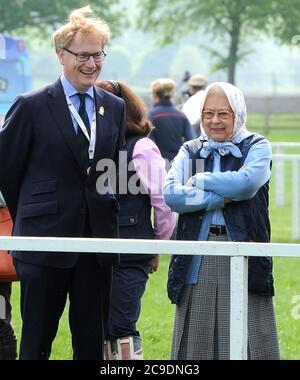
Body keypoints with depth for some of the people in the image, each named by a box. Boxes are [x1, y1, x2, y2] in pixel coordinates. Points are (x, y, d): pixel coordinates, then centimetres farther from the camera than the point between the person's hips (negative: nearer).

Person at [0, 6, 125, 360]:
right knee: (37, 342, 2)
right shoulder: (32, 106, -5)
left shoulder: (115, 108, 9)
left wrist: (104, 212, 8)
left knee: (92, 341, 7)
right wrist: (31, 216, 8)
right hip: (45, 239, -4)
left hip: (98, 238, 4)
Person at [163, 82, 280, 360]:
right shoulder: (190, 151, 14)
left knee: (245, 342, -4)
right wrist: (222, 197, -11)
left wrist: (198, 181, -4)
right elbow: (171, 195, -4)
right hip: (197, 261, 3)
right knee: (197, 342, 4)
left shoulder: (257, 147, 6)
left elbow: (246, 182, -15)